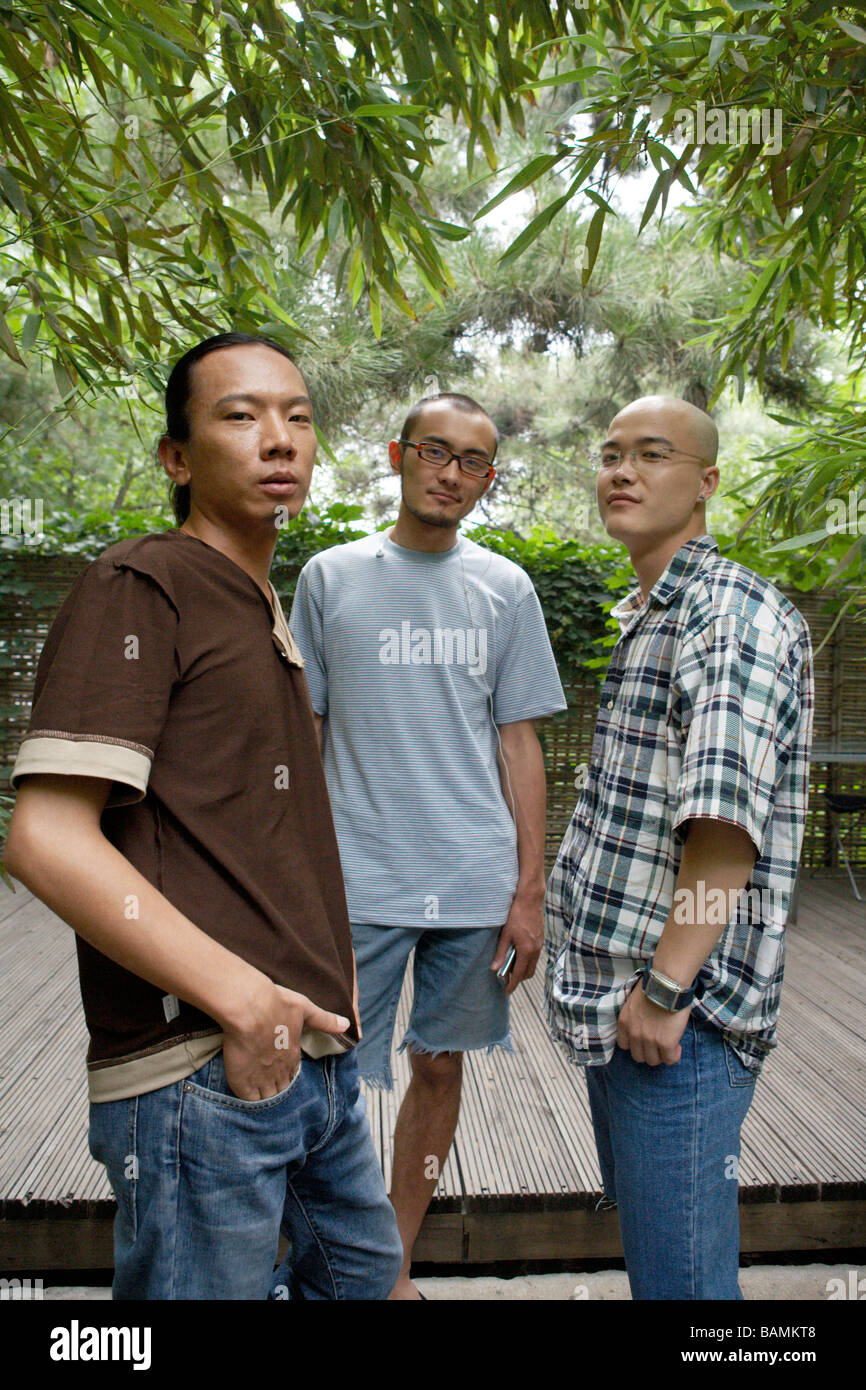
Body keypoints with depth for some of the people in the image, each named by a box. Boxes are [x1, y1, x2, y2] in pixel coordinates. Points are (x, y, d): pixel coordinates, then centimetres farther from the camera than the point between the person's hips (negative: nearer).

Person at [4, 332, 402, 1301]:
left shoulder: (263, 614, 17)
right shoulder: (140, 587, -11)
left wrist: (322, 991, 17)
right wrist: (240, 995, -20)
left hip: (308, 1048, 9)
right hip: (199, 1073, -9)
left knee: (365, 1268, 25)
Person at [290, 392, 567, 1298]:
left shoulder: (506, 590, 6)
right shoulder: (330, 578, 3)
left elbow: (517, 743, 6)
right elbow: (301, 737, 5)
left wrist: (529, 892, 2)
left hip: (477, 882, 2)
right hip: (357, 882, -1)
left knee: (439, 1067, 12)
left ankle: (395, 1264, 32)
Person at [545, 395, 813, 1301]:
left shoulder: (738, 617, -15)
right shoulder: (640, 620, 16)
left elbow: (727, 822, -24)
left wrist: (664, 989, -23)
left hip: (676, 1016, -9)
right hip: (611, 1000, 9)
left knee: (680, 1271, 2)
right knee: (641, 1228, 23)